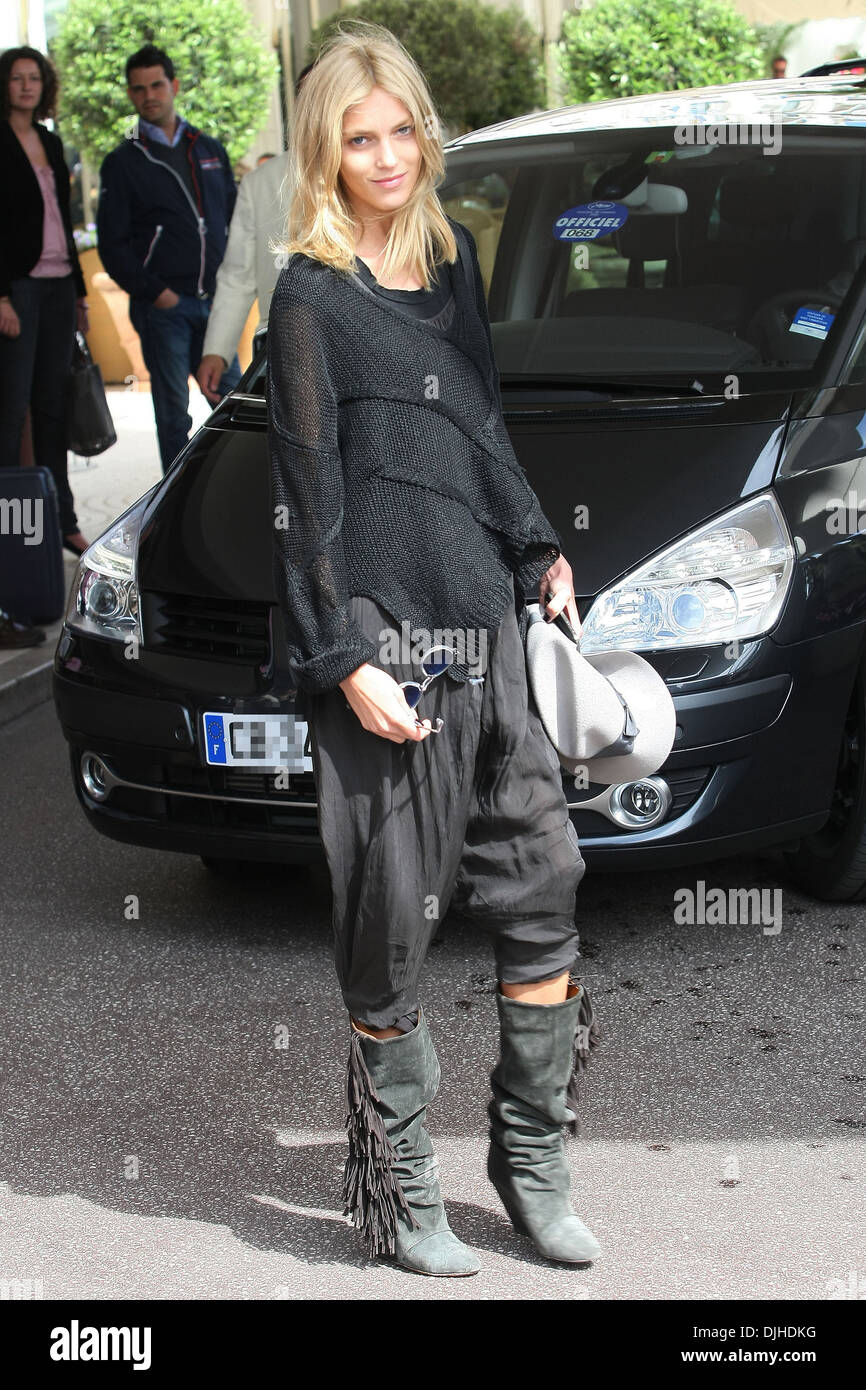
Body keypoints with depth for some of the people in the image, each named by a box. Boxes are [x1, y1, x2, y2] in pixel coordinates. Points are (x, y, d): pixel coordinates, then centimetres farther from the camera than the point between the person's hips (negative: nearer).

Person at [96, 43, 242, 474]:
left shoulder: (209, 149, 15)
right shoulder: (122, 162, 2)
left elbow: (236, 220, 20)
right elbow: (112, 245, -2)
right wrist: (154, 292, -12)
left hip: (213, 300, 4)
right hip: (163, 307, -3)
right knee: (173, 416, -2)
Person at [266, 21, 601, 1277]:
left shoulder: (452, 256, 15)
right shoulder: (313, 294, -5)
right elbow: (310, 489, -8)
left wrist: (539, 551, 16)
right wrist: (343, 656, -13)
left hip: (488, 623, 7)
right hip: (388, 641, -7)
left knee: (542, 887, 6)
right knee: (394, 920, -1)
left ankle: (531, 1161, 19)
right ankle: (397, 1194, 12)